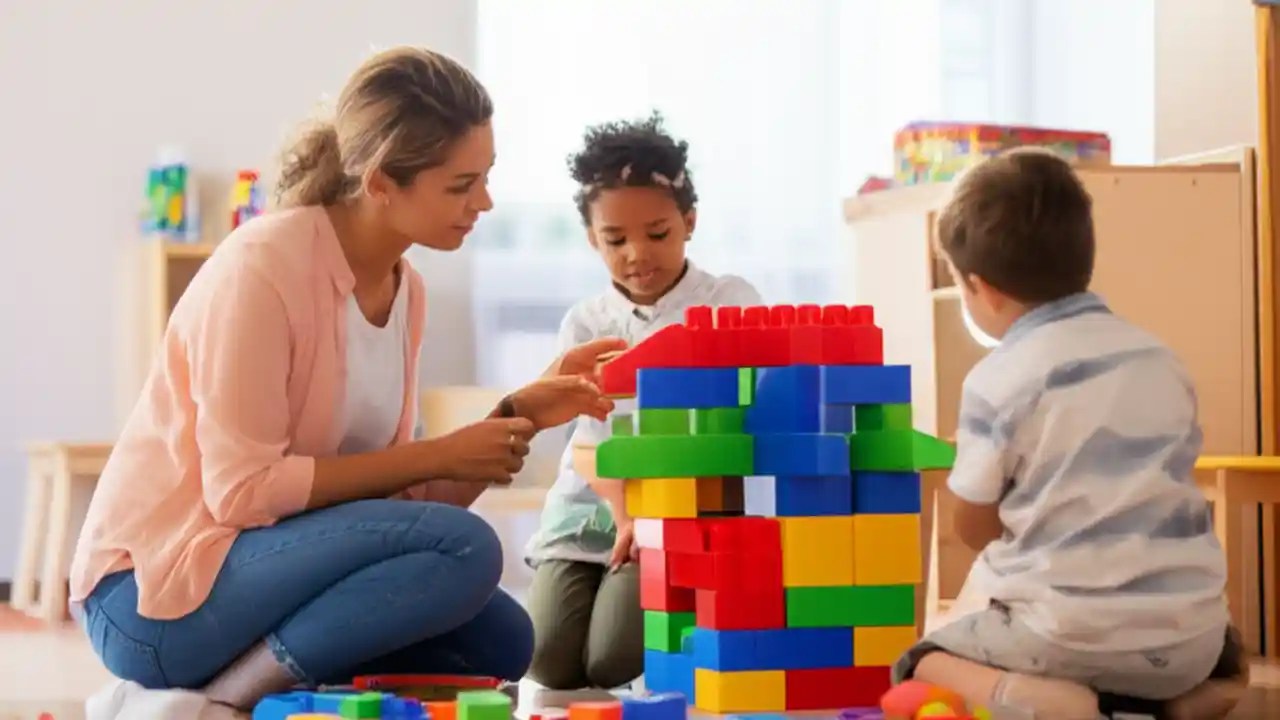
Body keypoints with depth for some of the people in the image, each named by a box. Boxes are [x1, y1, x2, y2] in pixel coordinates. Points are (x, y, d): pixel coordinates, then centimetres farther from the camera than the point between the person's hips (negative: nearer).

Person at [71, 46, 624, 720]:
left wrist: (515, 415, -7)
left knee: (499, 641, 2)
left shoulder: (403, 287, 6)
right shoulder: (264, 265, -19)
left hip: (260, 564, 9)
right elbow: (242, 487, -23)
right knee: (462, 549, -23)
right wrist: (438, 456, -20)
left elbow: (393, 496, 4)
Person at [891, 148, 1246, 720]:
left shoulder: (997, 381, -9)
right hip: (1185, 640, 6)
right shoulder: (1162, 360, 8)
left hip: (1070, 635, -6)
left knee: (921, 666, 17)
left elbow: (974, 527, 1)